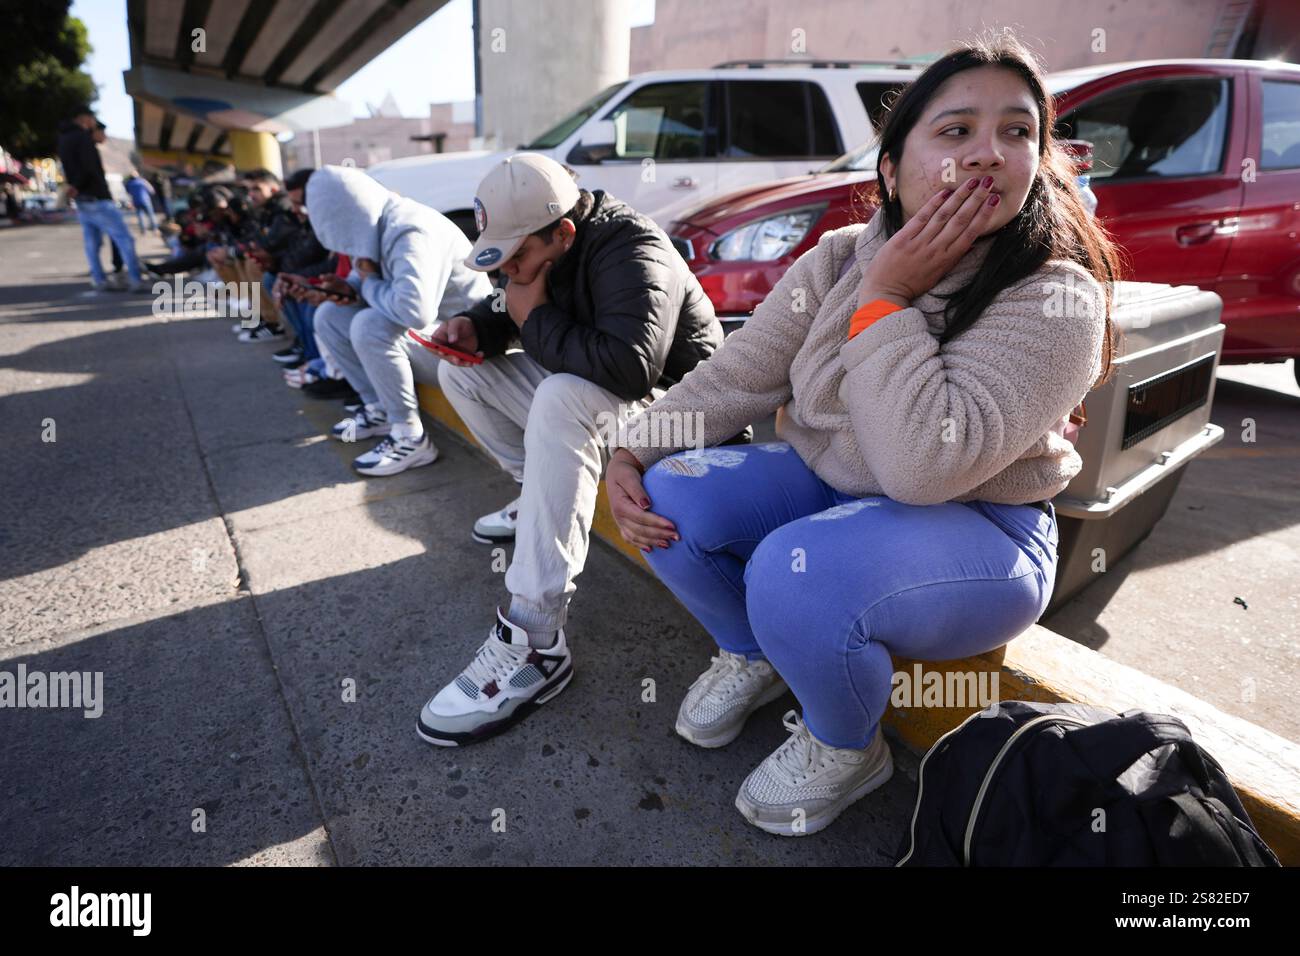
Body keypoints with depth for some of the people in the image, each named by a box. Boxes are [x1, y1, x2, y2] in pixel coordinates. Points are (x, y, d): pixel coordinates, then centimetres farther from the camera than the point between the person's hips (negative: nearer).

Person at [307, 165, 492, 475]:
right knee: (329, 316, 7)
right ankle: (380, 409, 8)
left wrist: (369, 285, -21)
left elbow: (415, 311, -42)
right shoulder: (379, 224, 1)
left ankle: (410, 437, -18)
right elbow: (372, 277, 20)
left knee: (370, 326, -31)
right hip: (418, 335, 10)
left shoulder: (410, 234, -27)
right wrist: (349, 288, -4)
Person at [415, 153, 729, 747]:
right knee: (460, 372, 6)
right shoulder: (543, 250, 3)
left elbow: (630, 366, -39)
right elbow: (509, 309, 18)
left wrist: (538, 321, -25)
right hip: (582, 396, 9)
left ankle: (534, 645, -42)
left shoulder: (631, 252, -24)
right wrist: (476, 327, -6)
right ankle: (541, 495, 14)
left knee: (561, 397, -41)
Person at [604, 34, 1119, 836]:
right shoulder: (840, 258, -4)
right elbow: (736, 377, -5)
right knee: (671, 498, -16)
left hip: (978, 529, -5)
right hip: (826, 486, 6)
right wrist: (633, 453, -18)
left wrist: (885, 299, -28)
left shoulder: (1056, 302, -21)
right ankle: (753, 657, 13)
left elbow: (925, 466, -33)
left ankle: (847, 749, 0)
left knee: (797, 575, -34)